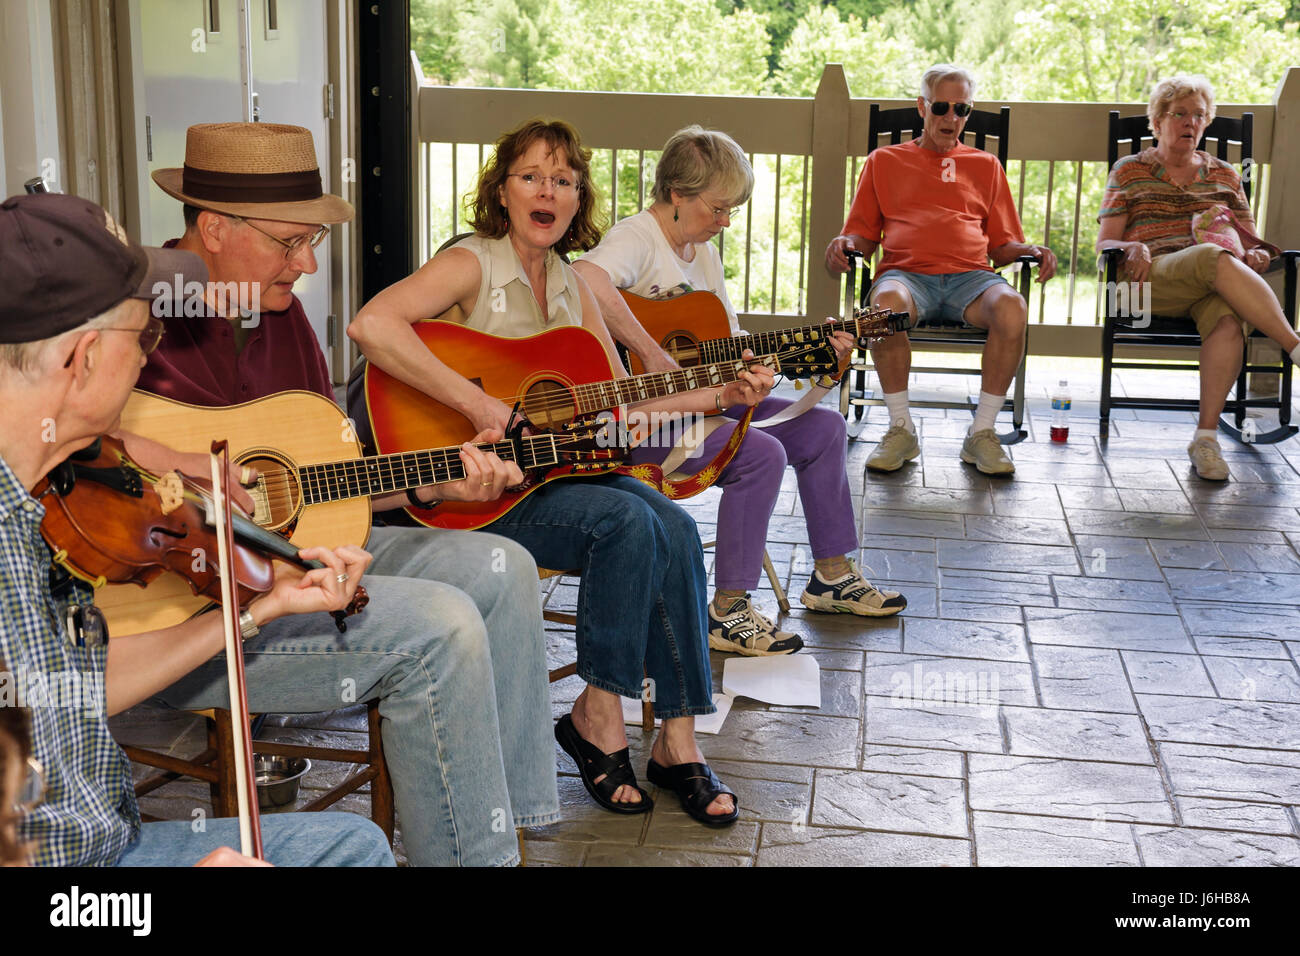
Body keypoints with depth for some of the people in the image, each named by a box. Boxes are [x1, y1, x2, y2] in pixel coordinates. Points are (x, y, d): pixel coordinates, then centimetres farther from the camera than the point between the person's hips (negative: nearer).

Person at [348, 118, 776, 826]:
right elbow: (370, 325, -28)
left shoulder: (571, 286, 13)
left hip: (558, 466, 7)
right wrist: (480, 406, -29)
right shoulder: (473, 264, -9)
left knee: (676, 529, -17)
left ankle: (677, 742, -11)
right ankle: (597, 715, -10)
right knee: (628, 523, -27)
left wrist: (720, 394, 3)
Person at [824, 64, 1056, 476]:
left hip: (969, 276, 1)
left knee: (1011, 307, -34)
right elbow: (864, 233, 20)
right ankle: (901, 430, -22)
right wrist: (846, 243, -4)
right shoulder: (884, 161, 23)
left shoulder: (985, 165, 26)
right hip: (907, 273, -1)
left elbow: (1002, 244, 23)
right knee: (887, 303, -39)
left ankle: (982, 432, -20)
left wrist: (1032, 252, 0)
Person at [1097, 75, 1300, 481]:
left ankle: (1206, 436, -41)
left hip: (1218, 283, 3)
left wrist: (1257, 253, -1)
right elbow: (1104, 243, 11)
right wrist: (1134, 247, -13)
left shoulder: (1224, 175, 25)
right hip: (1151, 280, -2)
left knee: (1230, 318, -37)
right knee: (1215, 259, -38)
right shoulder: (1129, 171, 18)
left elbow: (1250, 241, 24)